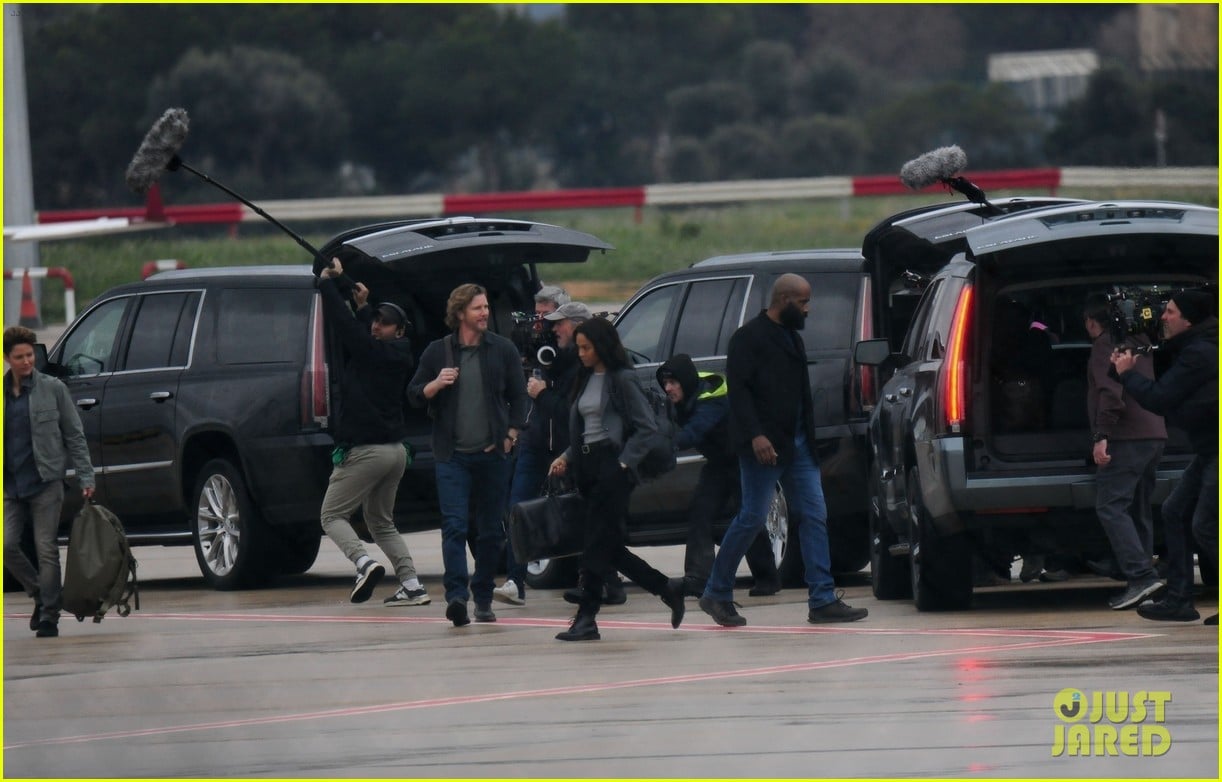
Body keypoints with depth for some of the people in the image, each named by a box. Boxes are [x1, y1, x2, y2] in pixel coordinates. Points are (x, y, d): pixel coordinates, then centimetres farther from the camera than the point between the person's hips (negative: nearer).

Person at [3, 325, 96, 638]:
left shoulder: (53, 389, -1)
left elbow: (74, 435, 2)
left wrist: (85, 477, -3)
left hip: (45, 482, -3)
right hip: (10, 485, 3)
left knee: (46, 550, -4)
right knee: (7, 545, -6)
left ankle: (49, 617, 4)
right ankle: (41, 596, 17)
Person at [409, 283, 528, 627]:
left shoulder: (502, 349, 6)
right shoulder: (438, 351, 4)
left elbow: (519, 396, 10)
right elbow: (414, 395, 8)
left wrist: (511, 435, -1)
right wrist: (437, 384, -13)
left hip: (492, 454, 1)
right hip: (452, 456, -1)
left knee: (491, 530, 6)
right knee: (454, 526, -13)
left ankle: (483, 599, 15)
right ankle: (457, 595, -21)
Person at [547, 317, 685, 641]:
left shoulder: (622, 380, -9)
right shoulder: (586, 380, 15)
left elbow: (647, 427, -11)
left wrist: (624, 462, -15)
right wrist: (567, 457, 6)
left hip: (612, 467, -9)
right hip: (588, 466, 9)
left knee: (597, 547, -9)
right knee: (610, 548, 9)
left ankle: (586, 620, -8)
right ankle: (667, 589, 22)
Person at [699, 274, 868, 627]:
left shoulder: (792, 338, 19)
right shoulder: (749, 337, -8)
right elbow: (738, 388, -16)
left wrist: (808, 437, 17)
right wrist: (755, 435, -25)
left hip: (798, 446, 8)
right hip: (764, 447, -8)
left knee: (814, 516, 1)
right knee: (752, 518, -5)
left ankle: (822, 600, -1)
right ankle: (717, 594, 8)